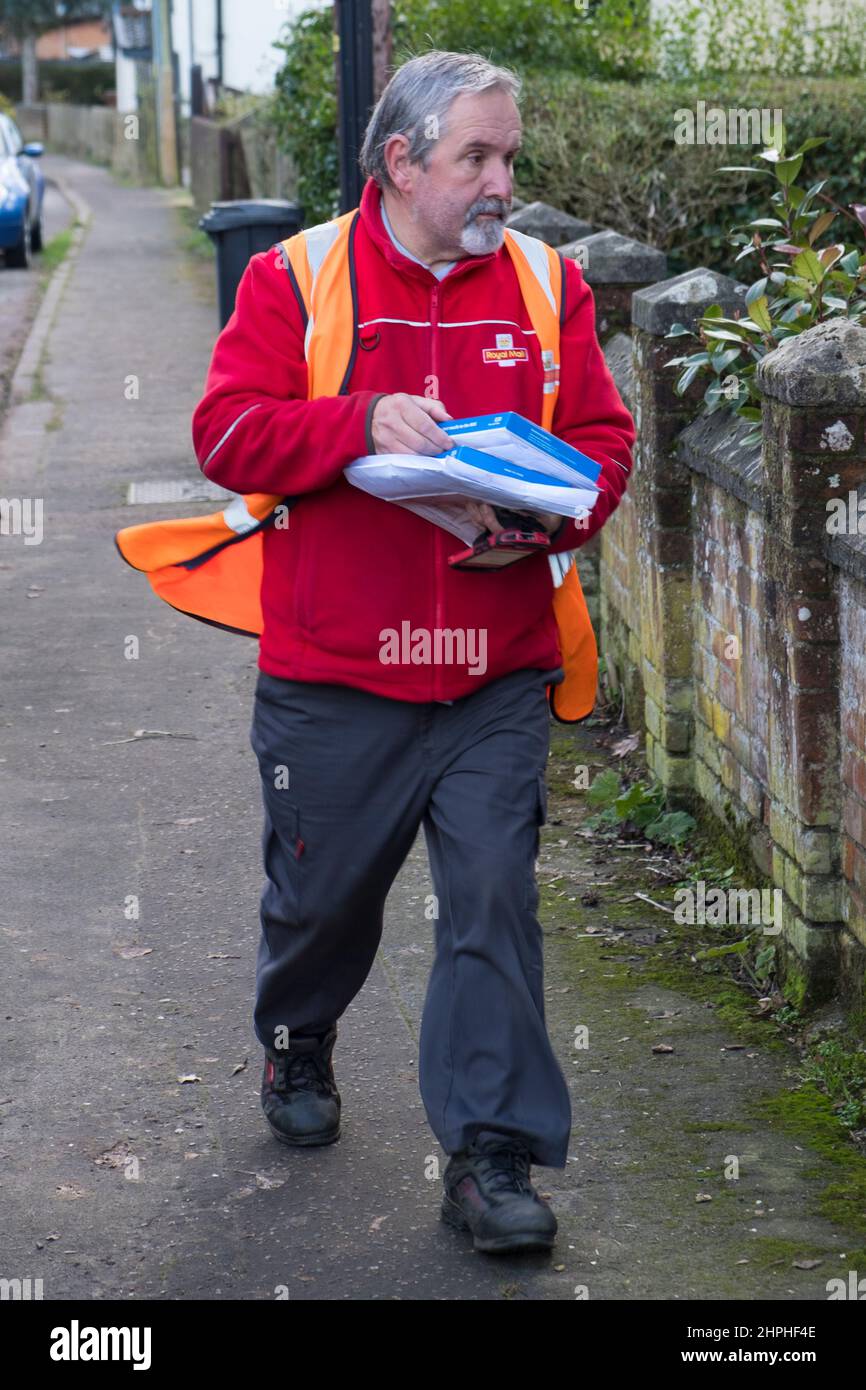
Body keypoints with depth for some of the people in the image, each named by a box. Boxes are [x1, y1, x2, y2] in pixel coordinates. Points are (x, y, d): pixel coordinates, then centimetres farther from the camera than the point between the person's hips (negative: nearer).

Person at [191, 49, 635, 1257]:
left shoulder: (547, 286, 6)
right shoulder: (295, 279, -1)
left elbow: (603, 444, 6)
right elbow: (227, 432, -8)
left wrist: (542, 512, -15)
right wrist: (361, 423, -22)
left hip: (498, 679, 1)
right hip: (333, 676, -1)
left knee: (495, 901, -5)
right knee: (322, 891, 13)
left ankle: (492, 1155, 2)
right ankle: (297, 1048, 44)